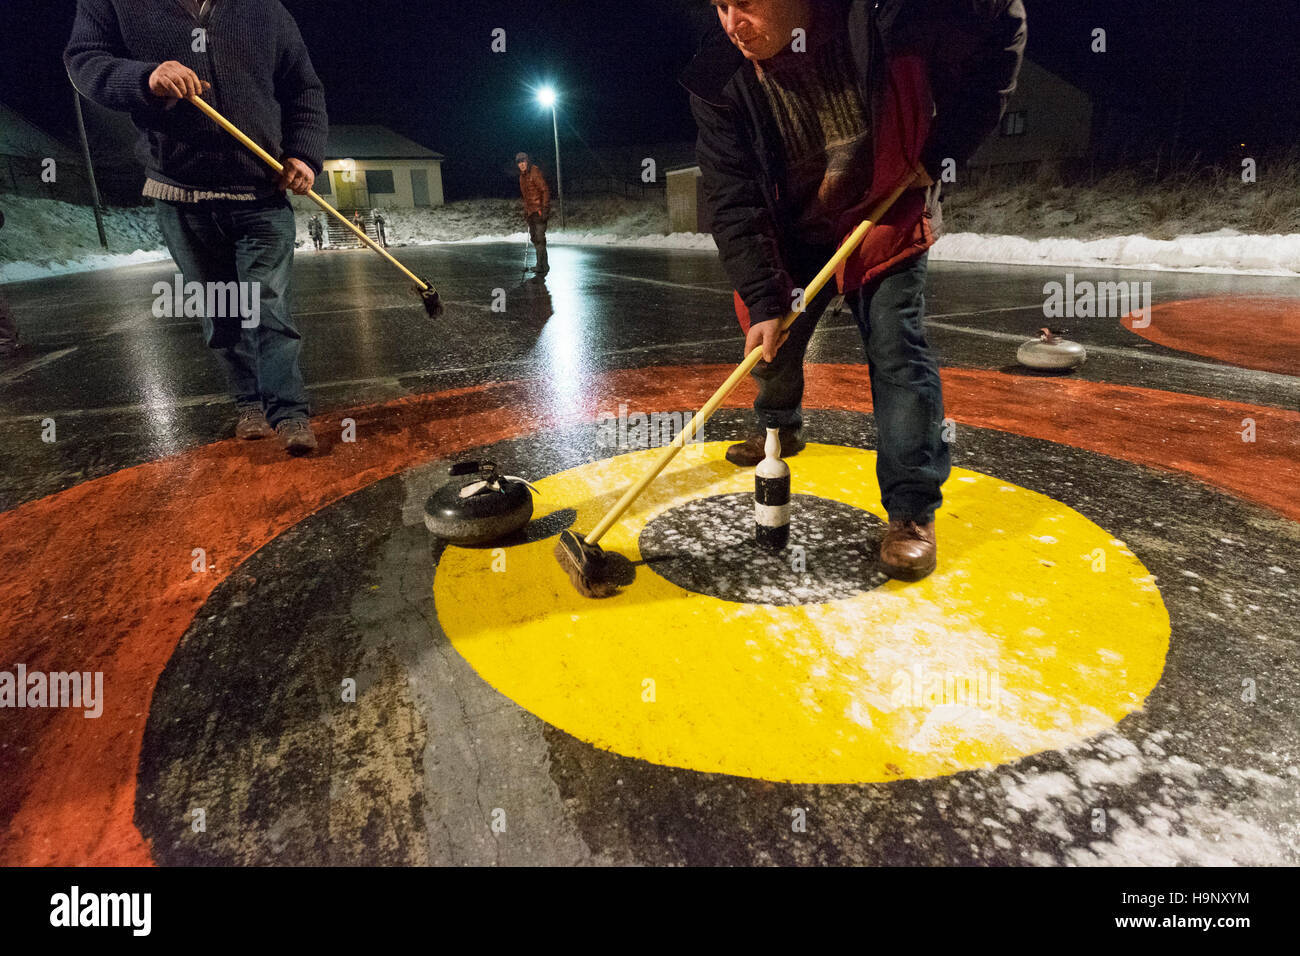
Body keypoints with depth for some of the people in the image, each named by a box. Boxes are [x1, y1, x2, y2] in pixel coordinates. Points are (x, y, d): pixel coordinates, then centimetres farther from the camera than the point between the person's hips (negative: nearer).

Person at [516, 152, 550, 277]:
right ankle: (541, 265, 18)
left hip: (539, 210, -9)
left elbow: (545, 191, -14)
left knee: (540, 238, -12)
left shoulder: (535, 173, -10)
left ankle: (543, 266, -8)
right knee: (534, 238, 10)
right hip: (530, 212, 9)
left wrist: (545, 209, -20)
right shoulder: (522, 176, 16)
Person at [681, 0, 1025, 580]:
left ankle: (913, 512, -7)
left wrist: (943, 149, -16)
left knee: (897, 351, -13)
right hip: (791, 234, 3)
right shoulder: (720, 82, -19)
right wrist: (763, 302, -30)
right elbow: (734, 203, -21)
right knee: (771, 340, 11)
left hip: (886, 216, -2)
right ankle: (779, 428, 44)